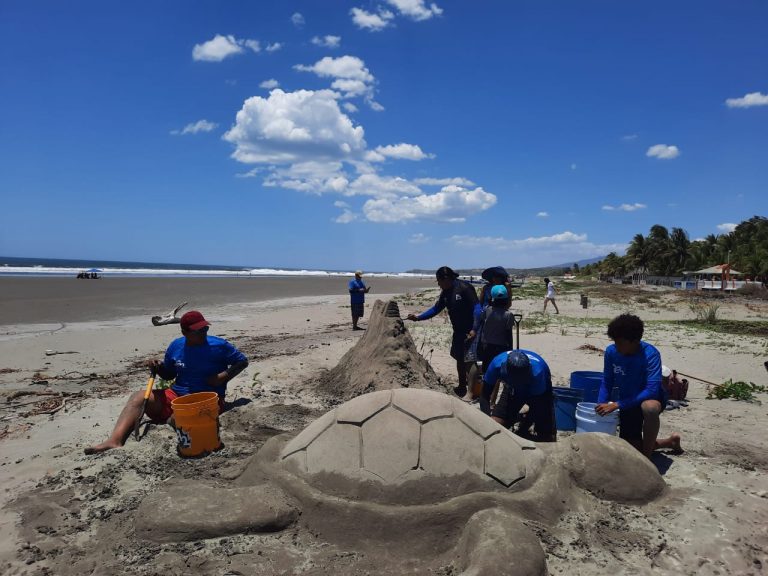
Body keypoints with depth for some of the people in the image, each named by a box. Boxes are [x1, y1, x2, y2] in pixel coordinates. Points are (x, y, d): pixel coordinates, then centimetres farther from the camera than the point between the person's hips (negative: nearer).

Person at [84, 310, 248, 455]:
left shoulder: (219, 346, -6)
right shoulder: (176, 346, 7)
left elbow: (243, 361, 2)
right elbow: (168, 375, 20)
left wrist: (223, 377, -13)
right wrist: (158, 368, -3)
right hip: (176, 395, 5)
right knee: (138, 397, -14)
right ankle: (115, 440, -32)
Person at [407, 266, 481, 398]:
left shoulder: (464, 288, -18)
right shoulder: (445, 293, 7)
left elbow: (476, 308, -21)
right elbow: (435, 309, 13)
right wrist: (418, 317, 3)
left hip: (470, 332, -8)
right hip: (458, 331, 8)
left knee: (469, 361, -3)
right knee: (459, 359, 16)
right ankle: (462, 386, 32)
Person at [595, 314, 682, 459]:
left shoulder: (650, 354, -27)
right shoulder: (611, 351, -15)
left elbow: (652, 390, -35)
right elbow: (607, 383, -3)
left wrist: (617, 405, -40)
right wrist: (600, 407, -19)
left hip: (651, 399, -4)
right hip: (628, 403, 5)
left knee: (649, 407, -41)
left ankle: (647, 458, -19)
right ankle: (670, 442, 32)